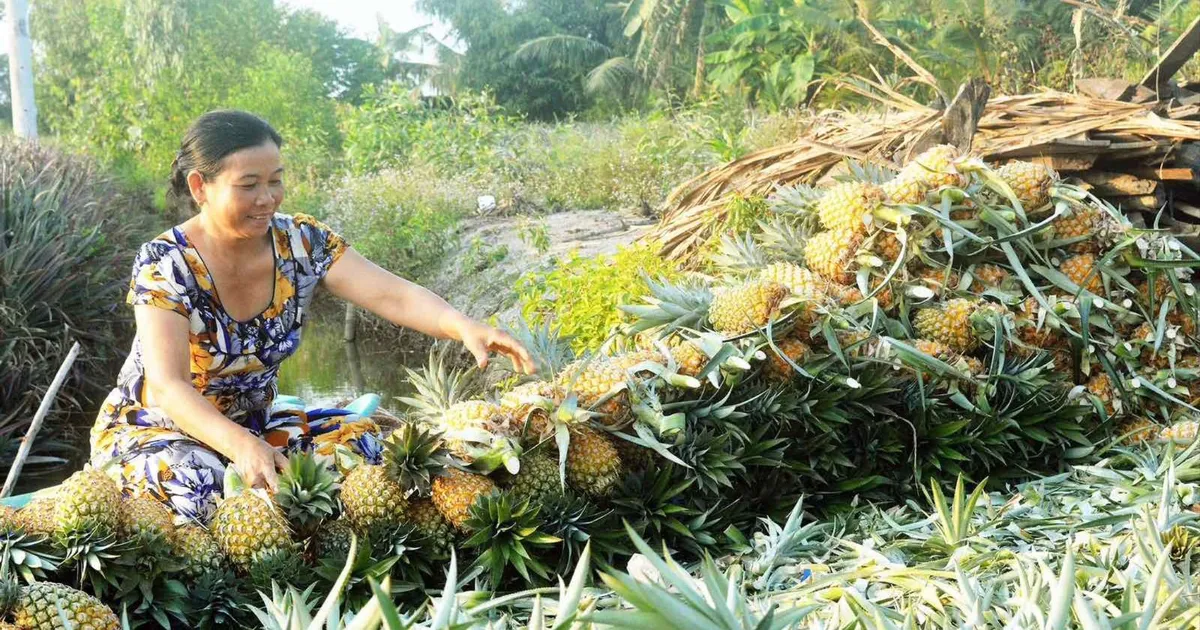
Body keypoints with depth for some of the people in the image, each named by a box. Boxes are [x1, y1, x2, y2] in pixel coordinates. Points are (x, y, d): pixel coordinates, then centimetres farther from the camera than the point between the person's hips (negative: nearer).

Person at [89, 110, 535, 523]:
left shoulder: (302, 243, -10)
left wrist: (464, 326, -43)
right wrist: (242, 446, -52)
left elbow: (394, 296, -21)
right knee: (200, 482, -37)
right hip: (149, 431, -5)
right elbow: (167, 388, -33)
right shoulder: (164, 264, -22)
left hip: (250, 426, 5)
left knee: (366, 445, -16)